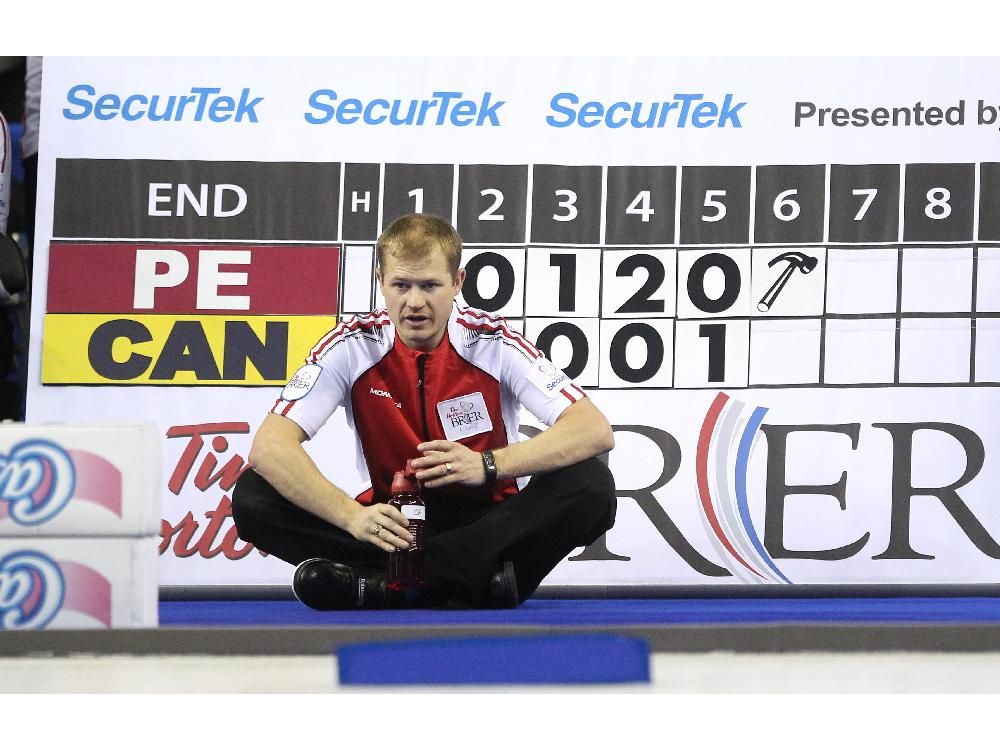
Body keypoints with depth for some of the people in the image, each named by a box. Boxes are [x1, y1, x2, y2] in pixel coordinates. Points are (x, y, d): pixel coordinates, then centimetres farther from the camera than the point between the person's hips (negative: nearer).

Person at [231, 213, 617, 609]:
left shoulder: (494, 342, -10)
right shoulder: (352, 346, -9)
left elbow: (595, 431, -19)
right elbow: (269, 446, -19)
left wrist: (488, 465, -35)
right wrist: (351, 516, -36)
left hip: (487, 523, -1)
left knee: (590, 485, -29)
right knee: (252, 495, -21)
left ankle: (374, 584, -35)